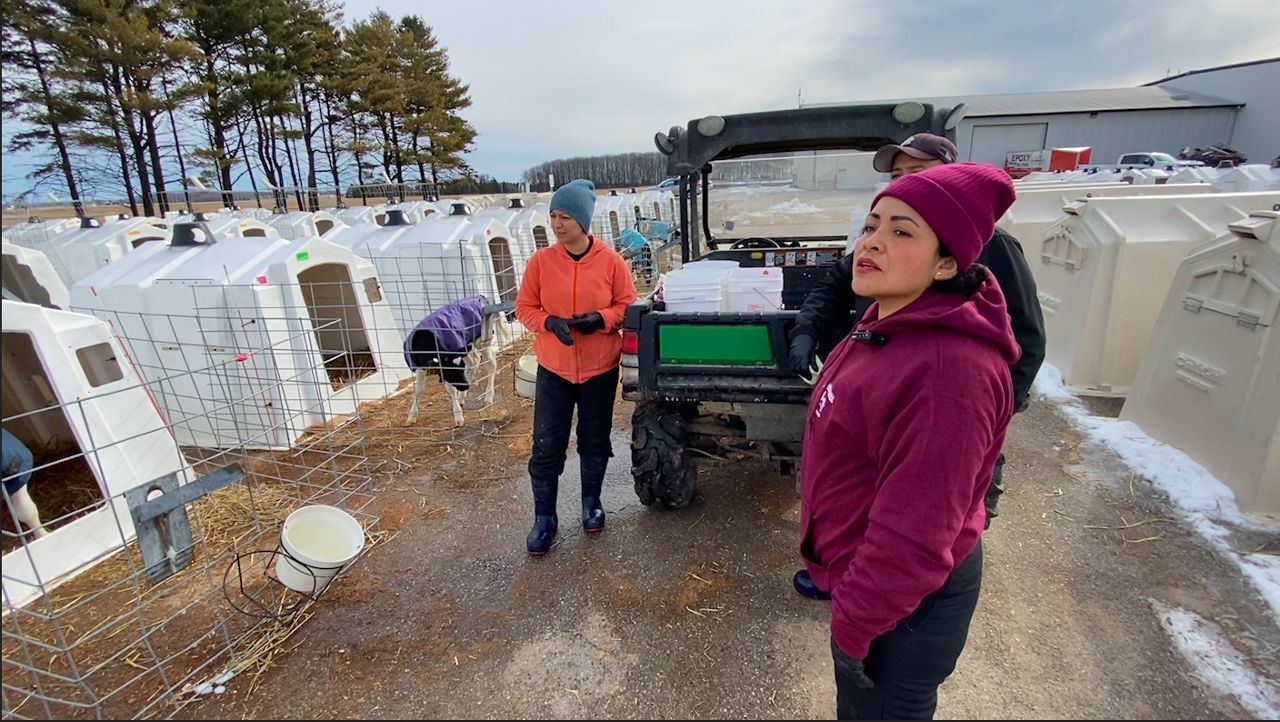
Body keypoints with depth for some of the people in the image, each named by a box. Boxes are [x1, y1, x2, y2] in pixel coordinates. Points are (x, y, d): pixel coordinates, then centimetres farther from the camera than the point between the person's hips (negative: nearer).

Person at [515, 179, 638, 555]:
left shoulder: (610, 261, -9)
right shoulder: (541, 261, -6)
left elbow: (628, 306, -1)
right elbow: (524, 307, 0)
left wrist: (601, 319, -20)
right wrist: (550, 322, -19)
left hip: (600, 367, 0)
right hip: (553, 367, 1)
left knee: (595, 440, 14)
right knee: (547, 445, 3)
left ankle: (591, 501, 37)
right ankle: (544, 518, 20)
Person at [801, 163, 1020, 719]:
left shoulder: (947, 368, -33)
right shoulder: (887, 325, -1)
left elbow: (916, 531, -30)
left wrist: (853, 622, -18)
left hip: (905, 600, -8)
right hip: (867, 571, 8)